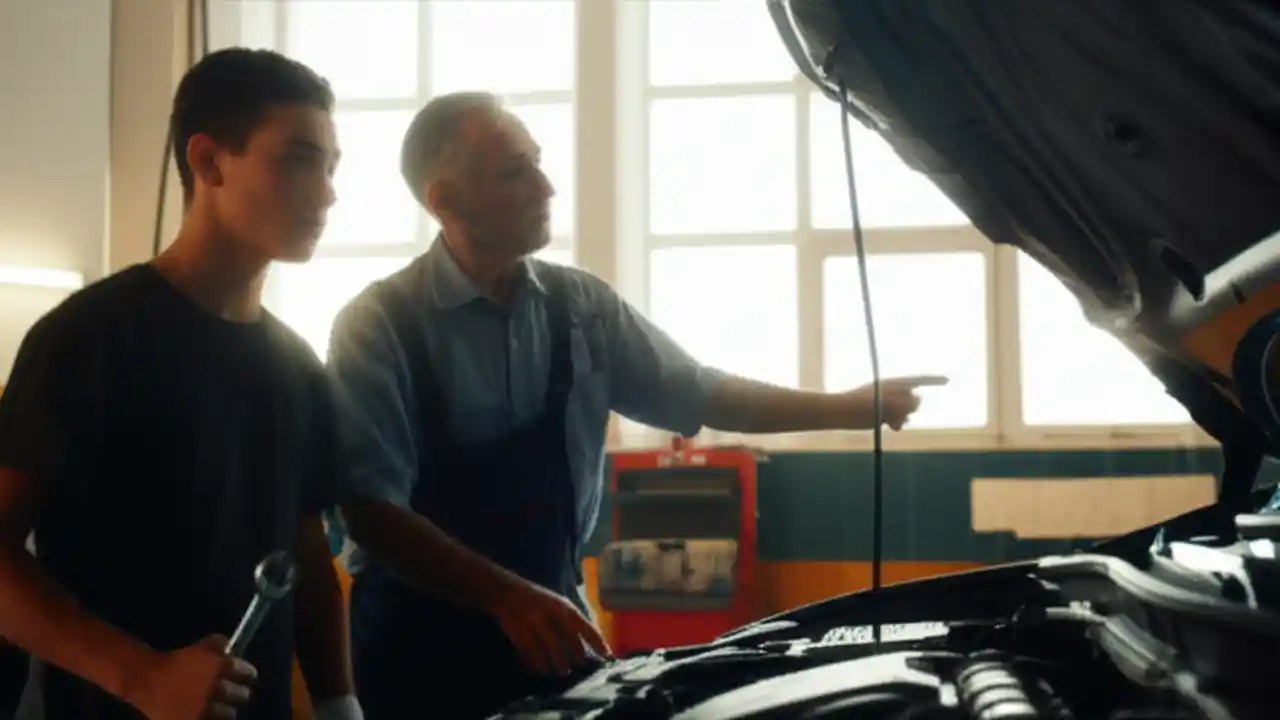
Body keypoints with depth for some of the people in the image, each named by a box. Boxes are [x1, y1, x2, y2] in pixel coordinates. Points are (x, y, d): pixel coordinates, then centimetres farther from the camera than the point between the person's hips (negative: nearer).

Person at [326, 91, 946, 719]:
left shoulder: (582, 307, 1)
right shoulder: (380, 326, -13)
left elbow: (698, 394, 9)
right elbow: (369, 507, -18)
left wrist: (851, 407, 3)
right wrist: (508, 596, -28)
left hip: (551, 615, 4)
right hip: (422, 630, -4)